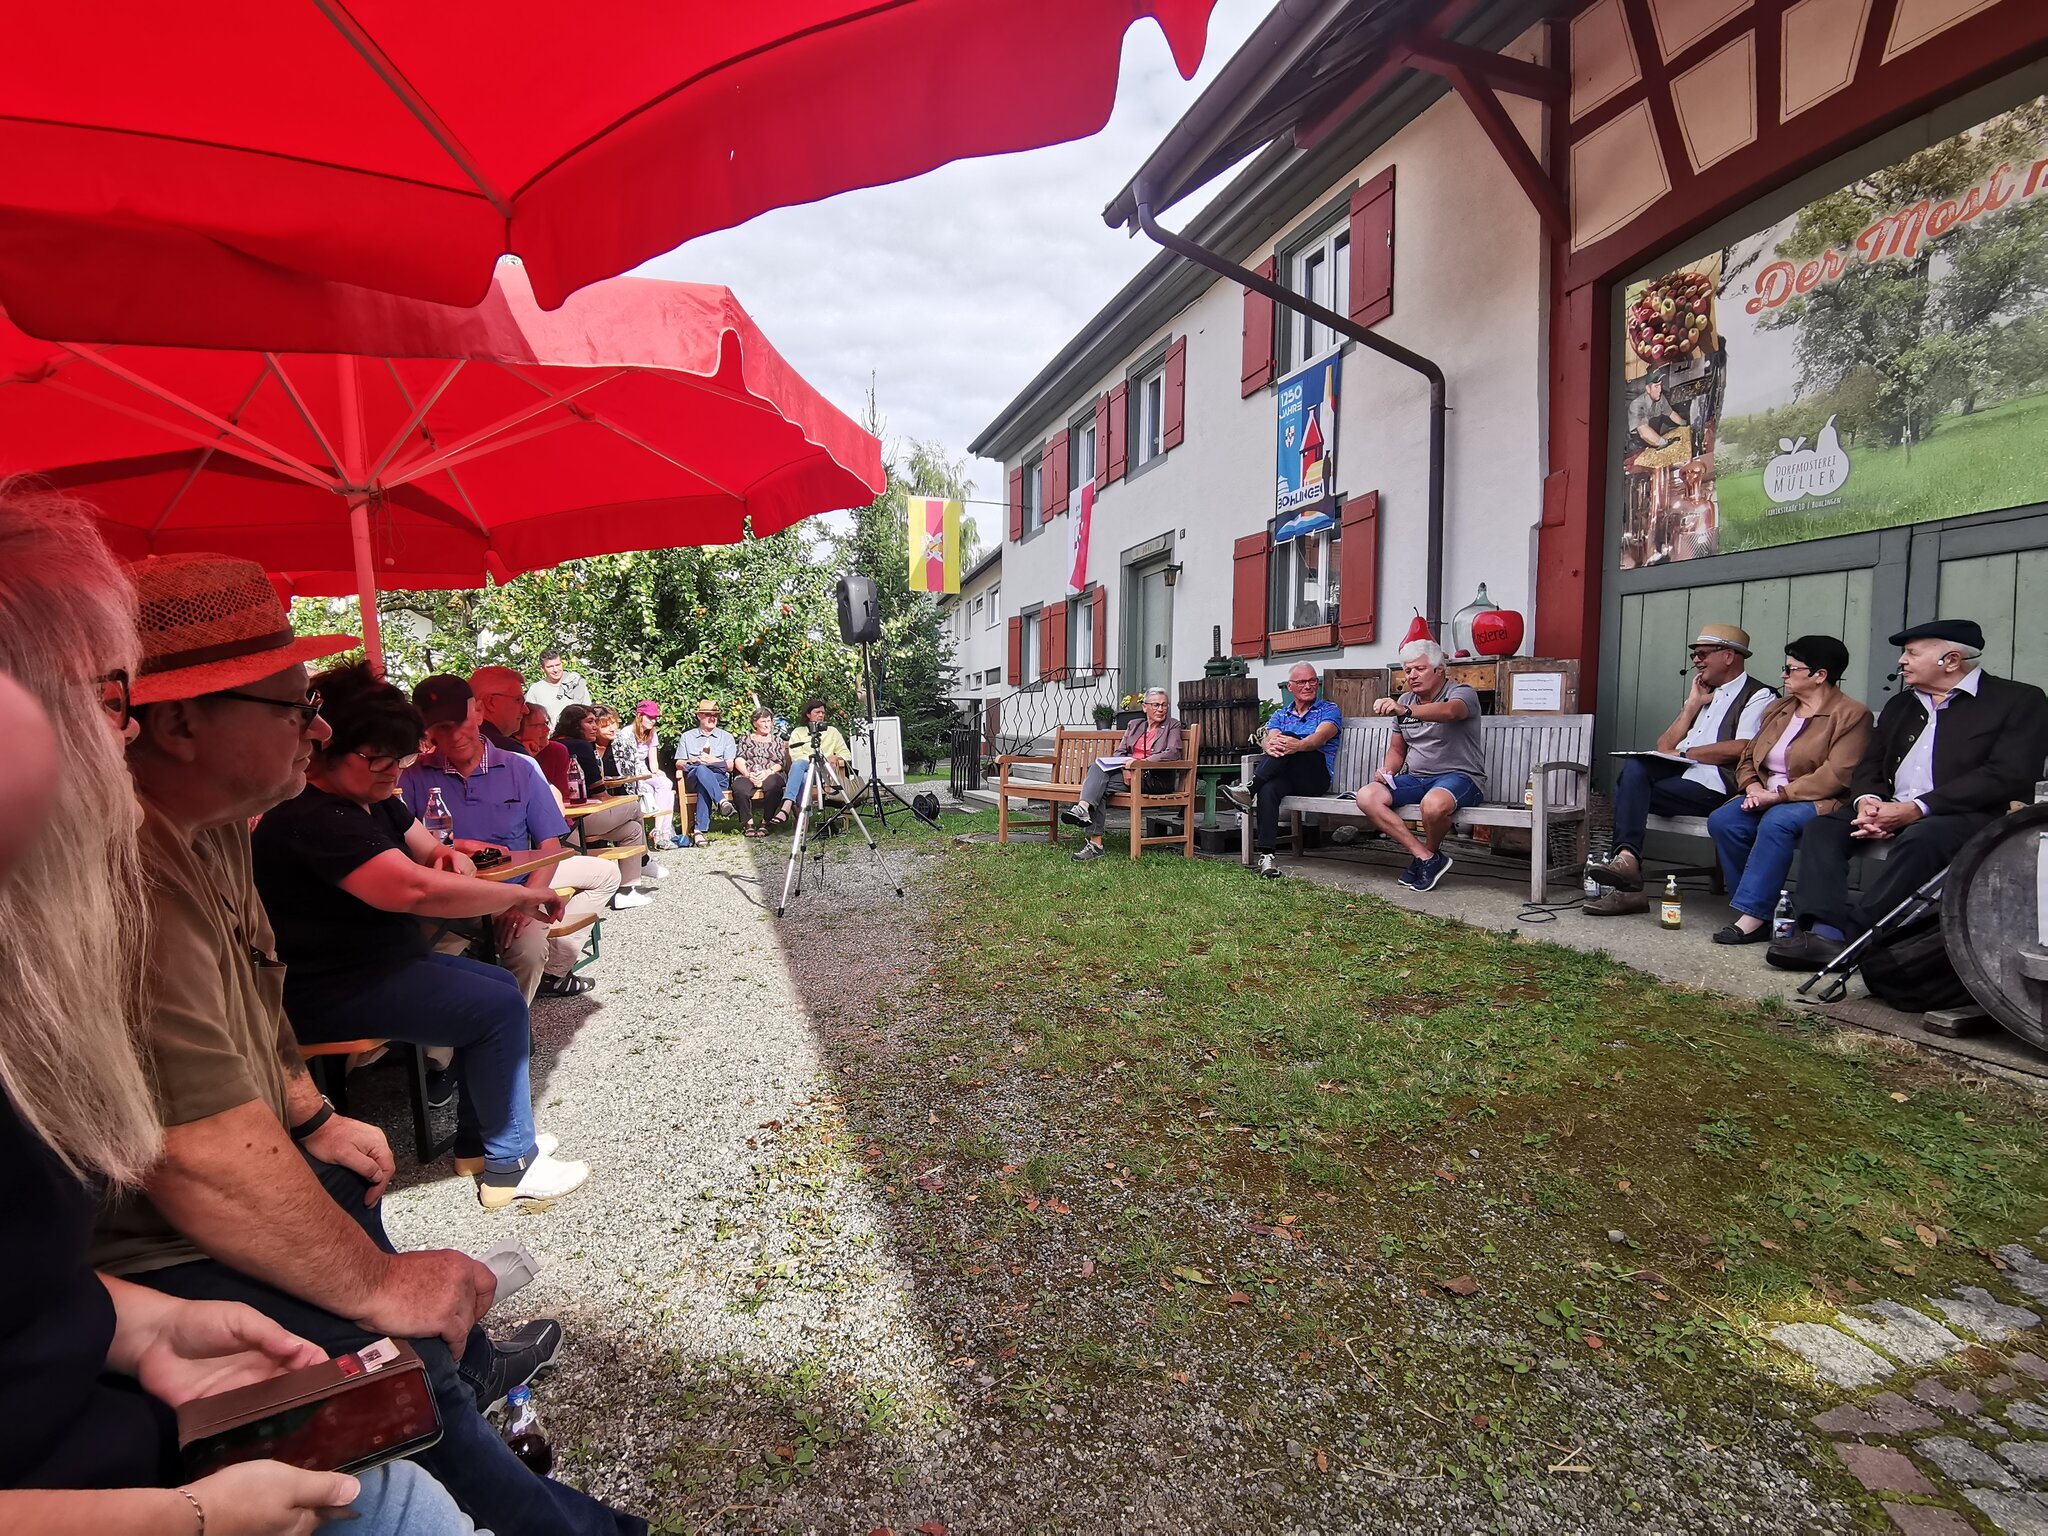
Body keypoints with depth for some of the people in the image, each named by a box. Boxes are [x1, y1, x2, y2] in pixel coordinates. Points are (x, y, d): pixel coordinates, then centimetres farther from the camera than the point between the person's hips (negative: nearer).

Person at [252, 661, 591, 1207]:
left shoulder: (370, 798, 9)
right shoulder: (310, 818, -25)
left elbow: (427, 848, 20)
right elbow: (414, 889, -37)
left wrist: (452, 858, -6)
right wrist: (520, 896, -28)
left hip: (381, 960, 11)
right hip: (331, 992, -11)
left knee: (500, 984, 10)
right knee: (501, 1008, -17)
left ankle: (477, 1143, 17)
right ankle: (509, 1169, -5)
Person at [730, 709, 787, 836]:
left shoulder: (777, 740, 24)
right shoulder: (746, 738, 24)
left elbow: (780, 763, 11)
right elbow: (739, 759, 10)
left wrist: (767, 772, -10)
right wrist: (748, 774, -10)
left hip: (771, 775, 0)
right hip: (747, 776, 0)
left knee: (773, 786, -39)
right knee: (739, 788, -36)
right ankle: (749, 823, -25)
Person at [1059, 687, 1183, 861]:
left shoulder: (1173, 725, 10)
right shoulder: (1134, 725, 23)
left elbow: (1173, 753, -6)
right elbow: (1119, 752, 14)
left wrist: (1141, 762, -18)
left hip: (1156, 778, -4)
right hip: (1128, 773, 4)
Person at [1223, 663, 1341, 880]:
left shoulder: (1329, 710, 12)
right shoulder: (1280, 715, 24)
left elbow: (1321, 736, -11)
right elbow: (1268, 739, 3)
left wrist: (1298, 745, -36)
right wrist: (1269, 745, -26)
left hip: (1316, 777, -3)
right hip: (1284, 776, 3)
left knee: (1287, 740, -29)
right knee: (1268, 789, -34)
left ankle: (1250, 789, -36)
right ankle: (1267, 856, -42)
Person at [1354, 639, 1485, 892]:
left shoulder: (1462, 692, -6)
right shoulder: (1405, 701, 15)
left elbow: (1449, 712, -33)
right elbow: (1397, 749, 21)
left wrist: (1404, 711, -51)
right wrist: (1388, 771, -3)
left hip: (1459, 776, -6)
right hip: (1416, 778, 6)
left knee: (1434, 804, -40)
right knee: (1366, 797, -20)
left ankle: (1431, 852, -5)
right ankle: (1426, 857, -17)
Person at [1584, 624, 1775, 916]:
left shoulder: (1759, 696, 7)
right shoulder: (1703, 694, 29)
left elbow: (1741, 749, -12)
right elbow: (1664, 748, 18)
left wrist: (1683, 753, -8)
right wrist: (1691, 706, 12)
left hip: (1712, 785, -6)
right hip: (1678, 774, 6)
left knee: (1630, 790, -26)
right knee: (1635, 767, -27)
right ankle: (1625, 858, -35)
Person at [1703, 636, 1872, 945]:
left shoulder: (1852, 715, -3)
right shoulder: (1778, 709, 19)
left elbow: (1836, 776, -15)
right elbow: (1748, 758, 18)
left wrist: (1777, 794, -19)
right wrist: (1754, 788, -3)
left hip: (1817, 802, -6)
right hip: (1767, 798, 7)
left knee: (1777, 822, -37)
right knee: (1721, 821, -24)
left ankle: (1752, 916, -36)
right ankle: (1759, 911, -21)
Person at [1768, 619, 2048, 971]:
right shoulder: (1901, 704, 22)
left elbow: (2007, 776, -11)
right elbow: (1868, 765, 17)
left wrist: (1916, 809, -20)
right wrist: (1867, 801, -8)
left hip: (1968, 815, -6)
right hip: (1890, 811, 6)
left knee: (1919, 839, -36)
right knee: (1823, 827, -19)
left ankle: (1852, 933, -35)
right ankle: (1824, 931, -33)